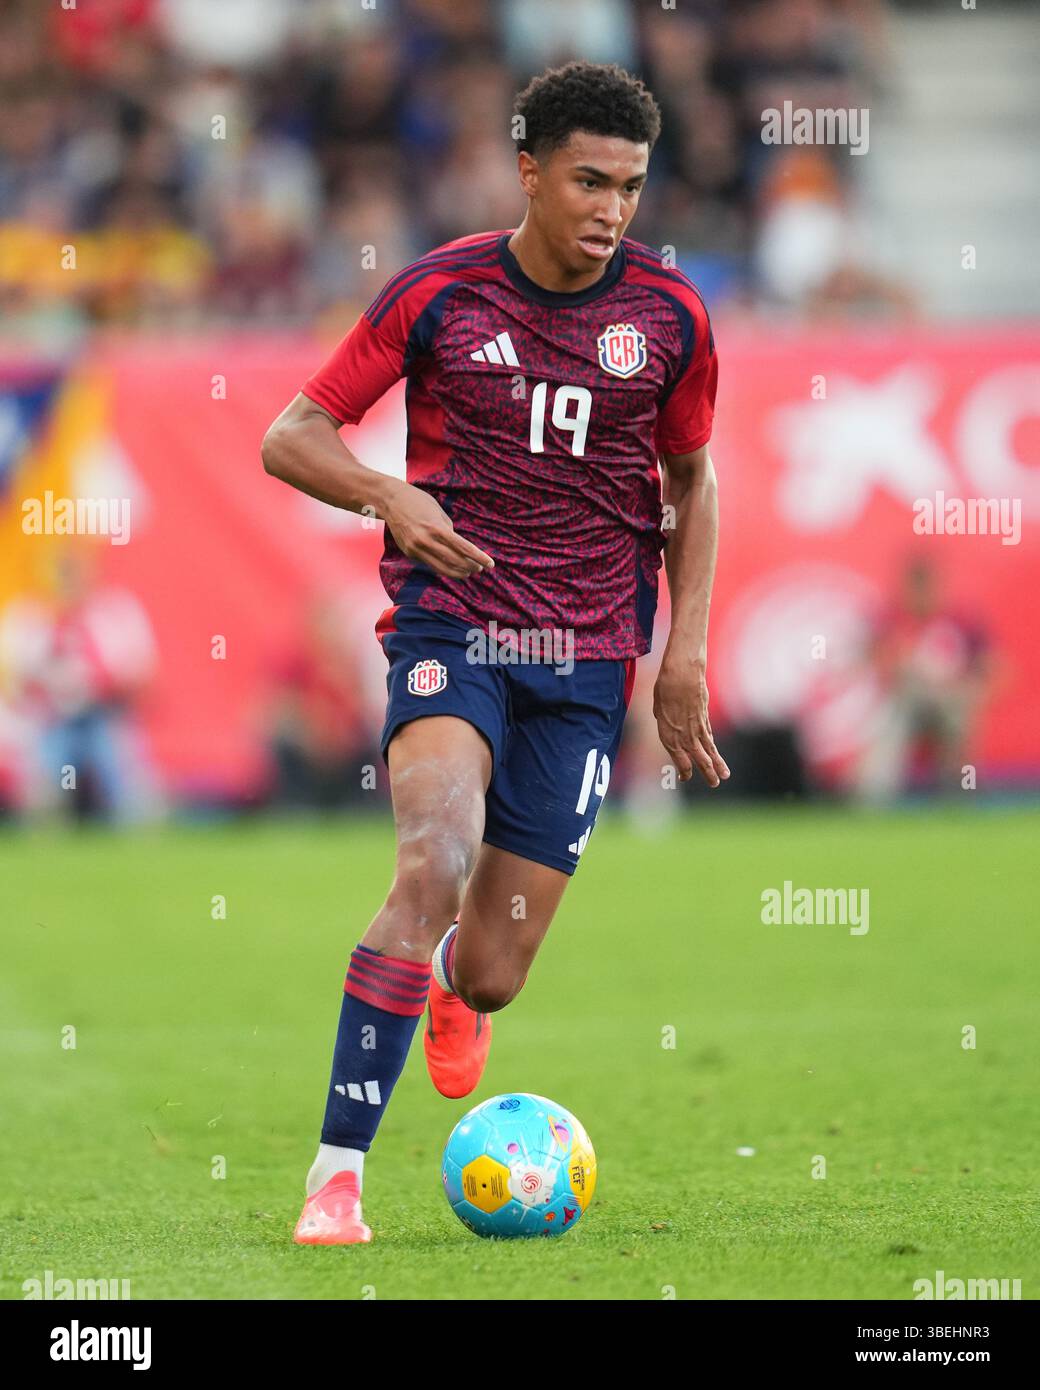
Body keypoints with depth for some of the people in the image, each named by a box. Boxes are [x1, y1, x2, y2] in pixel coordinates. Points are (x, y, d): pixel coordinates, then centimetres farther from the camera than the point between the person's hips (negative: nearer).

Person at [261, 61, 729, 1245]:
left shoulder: (669, 317, 3)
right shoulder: (440, 293, -3)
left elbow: (692, 482, 18)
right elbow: (290, 438, 1)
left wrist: (685, 648, 7)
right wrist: (390, 497, -19)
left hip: (586, 658, 2)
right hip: (451, 625, -2)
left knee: (488, 974, 0)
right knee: (438, 855, -31)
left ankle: (452, 986, 43)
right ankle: (336, 1175, -27)